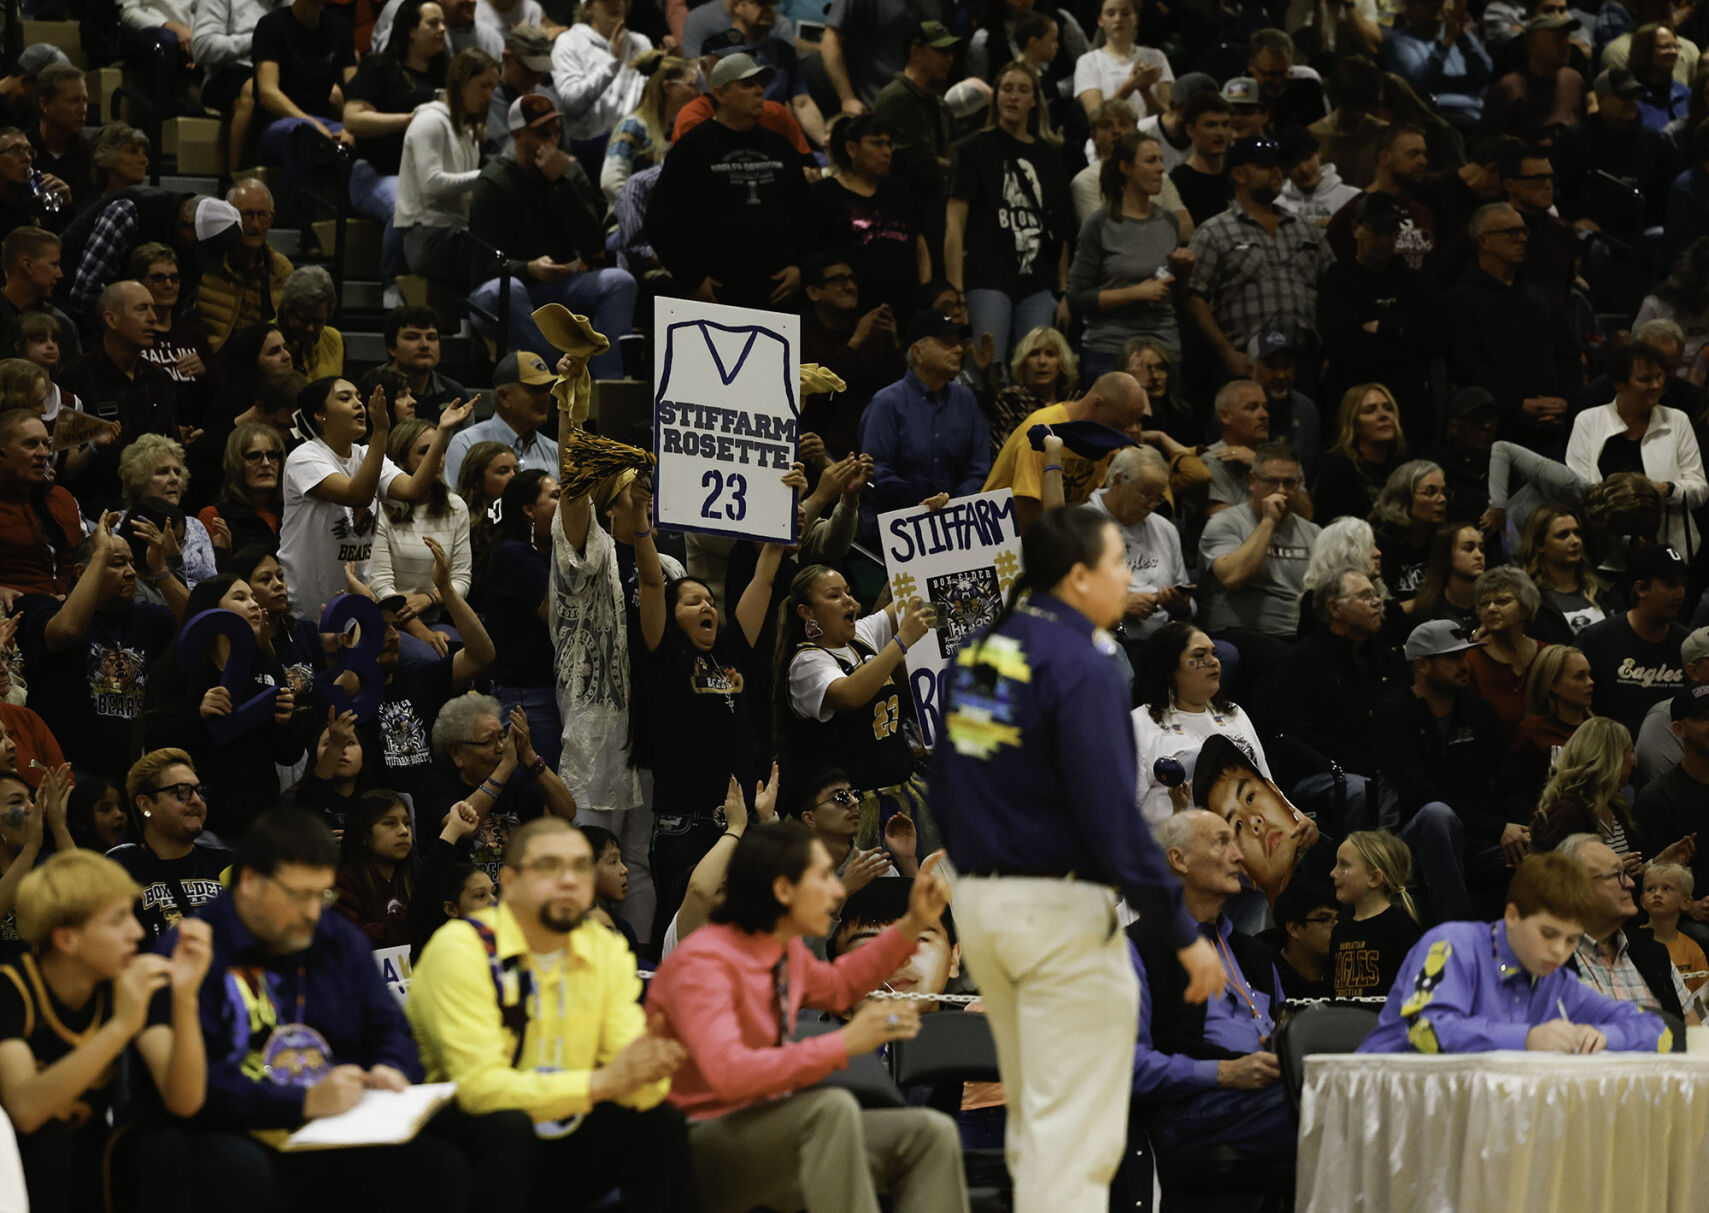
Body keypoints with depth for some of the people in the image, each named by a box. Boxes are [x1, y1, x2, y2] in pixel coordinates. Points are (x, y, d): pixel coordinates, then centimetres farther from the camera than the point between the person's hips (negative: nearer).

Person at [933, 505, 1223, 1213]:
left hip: (979, 899, 9)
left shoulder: (979, 654, 9)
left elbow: (944, 788, 15)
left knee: (1033, 1119, 17)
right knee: (1073, 1134, -6)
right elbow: (1112, 816, -19)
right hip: (1061, 912, -8)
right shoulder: (1080, 667, -15)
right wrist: (1184, 934, -15)